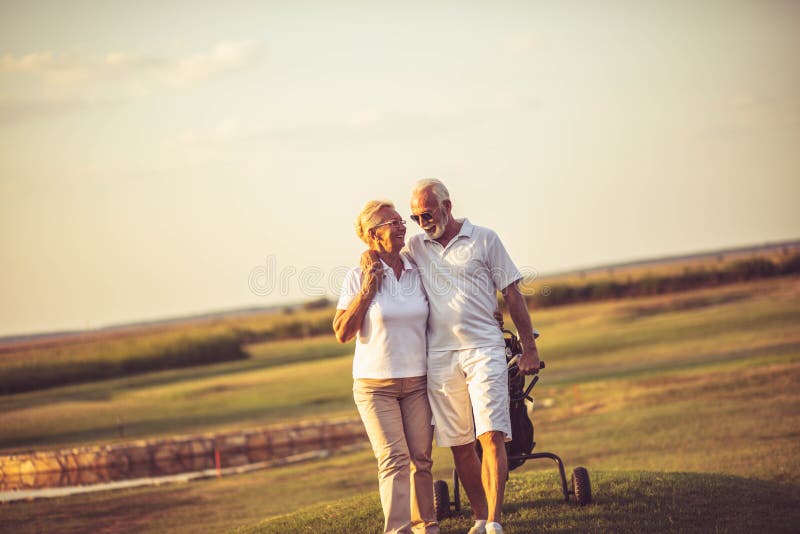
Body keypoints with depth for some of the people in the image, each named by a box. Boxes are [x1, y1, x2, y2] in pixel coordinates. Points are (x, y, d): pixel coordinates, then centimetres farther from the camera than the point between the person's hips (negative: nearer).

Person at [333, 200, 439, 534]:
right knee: (394, 459, -12)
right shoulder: (359, 278, -5)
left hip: (417, 381, 3)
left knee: (421, 457, 3)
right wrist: (367, 289, -13)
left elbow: (432, 319, 17)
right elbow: (342, 333, -8)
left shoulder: (417, 274, 5)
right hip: (375, 385, -3)